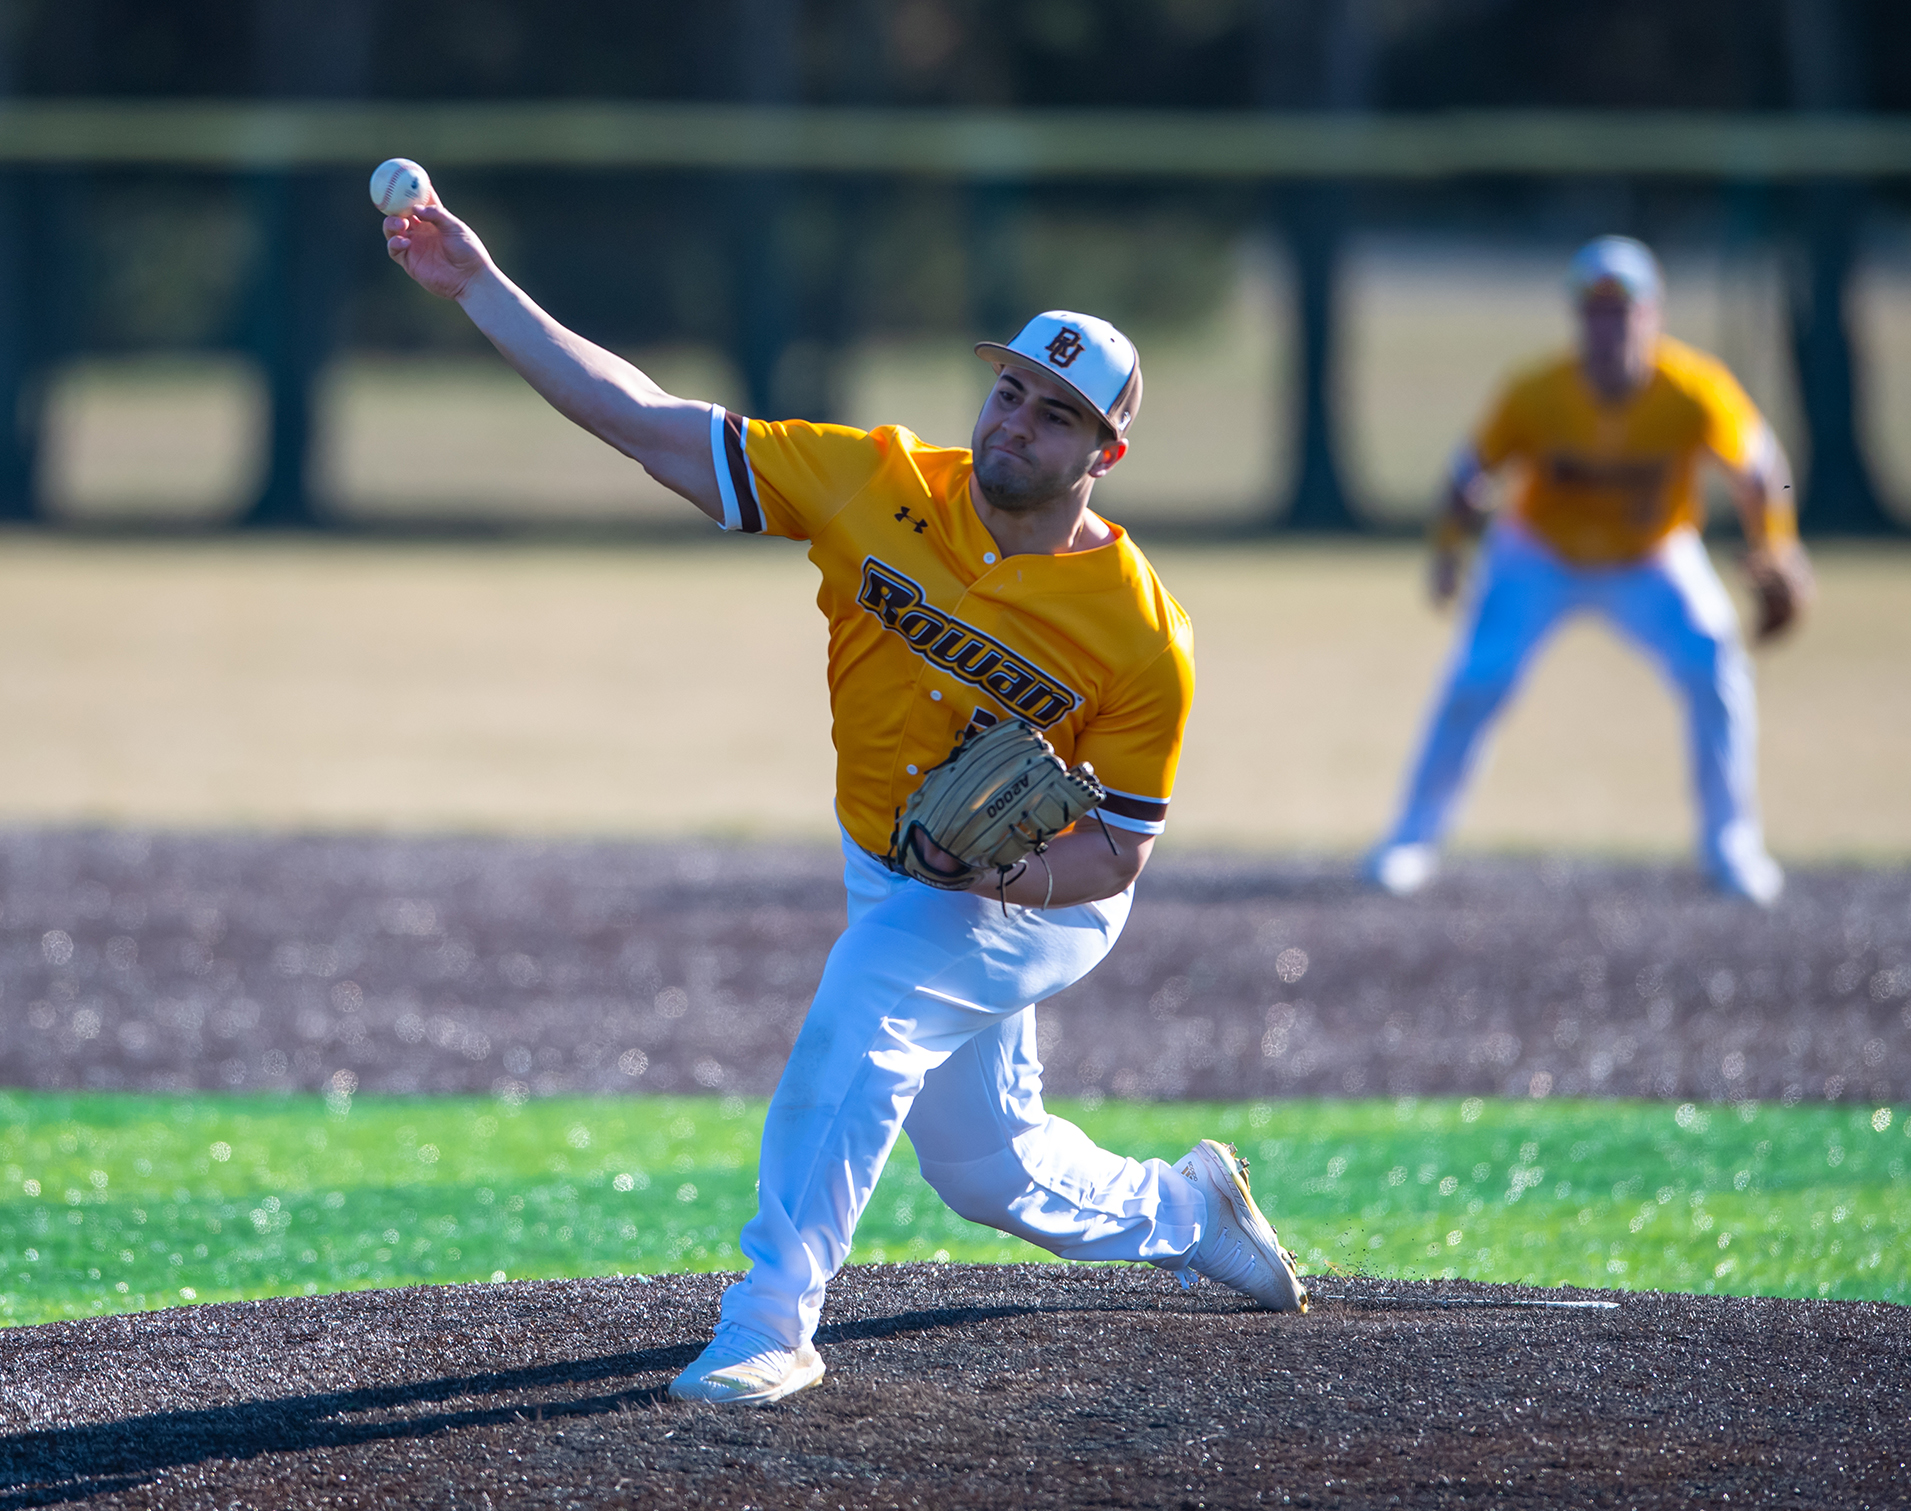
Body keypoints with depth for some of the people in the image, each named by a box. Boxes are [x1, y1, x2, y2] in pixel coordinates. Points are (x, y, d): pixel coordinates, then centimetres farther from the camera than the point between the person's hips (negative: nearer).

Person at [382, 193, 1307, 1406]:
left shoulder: (1144, 640, -24)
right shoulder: (883, 488, -16)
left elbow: (1118, 855, -16)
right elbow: (654, 428, -18)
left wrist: (1009, 871, -37)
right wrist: (483, 291, -26)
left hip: (1038, 906, -5)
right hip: (893, 881, 5)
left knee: (860, 1014, -33)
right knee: (987, 1170, 18)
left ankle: (773, 1325, -27)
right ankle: (1182, 1209, 50)